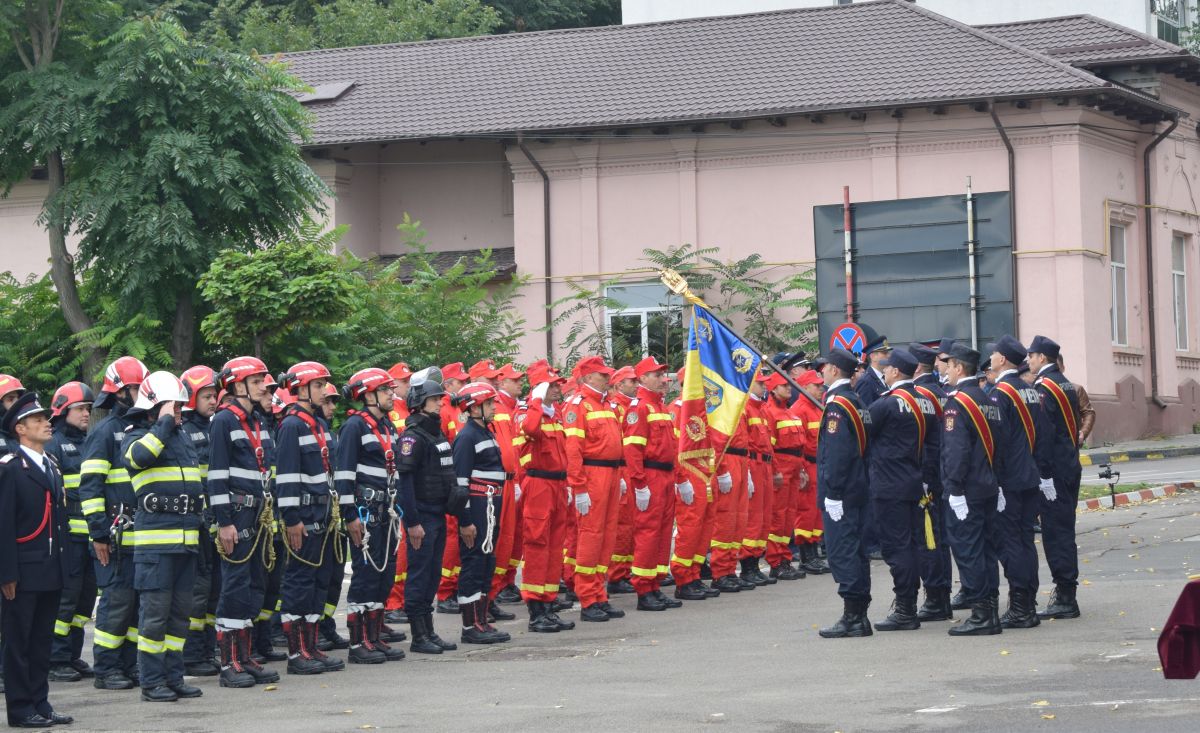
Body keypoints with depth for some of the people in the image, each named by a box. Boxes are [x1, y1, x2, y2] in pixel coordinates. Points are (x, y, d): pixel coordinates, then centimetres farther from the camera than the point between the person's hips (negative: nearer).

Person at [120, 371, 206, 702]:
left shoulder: (183, 437, 19)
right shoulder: (136, 437, -3)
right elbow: (141, 455, -28)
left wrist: (202, 521, 25)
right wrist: (164, 422, -18)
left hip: (187, 536, 8)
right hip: (155, 537, -8)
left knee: (180, 611, 10)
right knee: (155, 610, -6)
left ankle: (174, 677, 16)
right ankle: (152, 681, -1)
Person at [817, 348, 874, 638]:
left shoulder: (837, 405, -15)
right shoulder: (856, 401, 15)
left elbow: (836, 453, -21)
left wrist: (831, 492, -21)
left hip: (840, 493, -10)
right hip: (858, 490, 10)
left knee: (842, 552, -8)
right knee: (856, 551, 11)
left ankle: (852, 616, -10)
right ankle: (860, 615, 14)